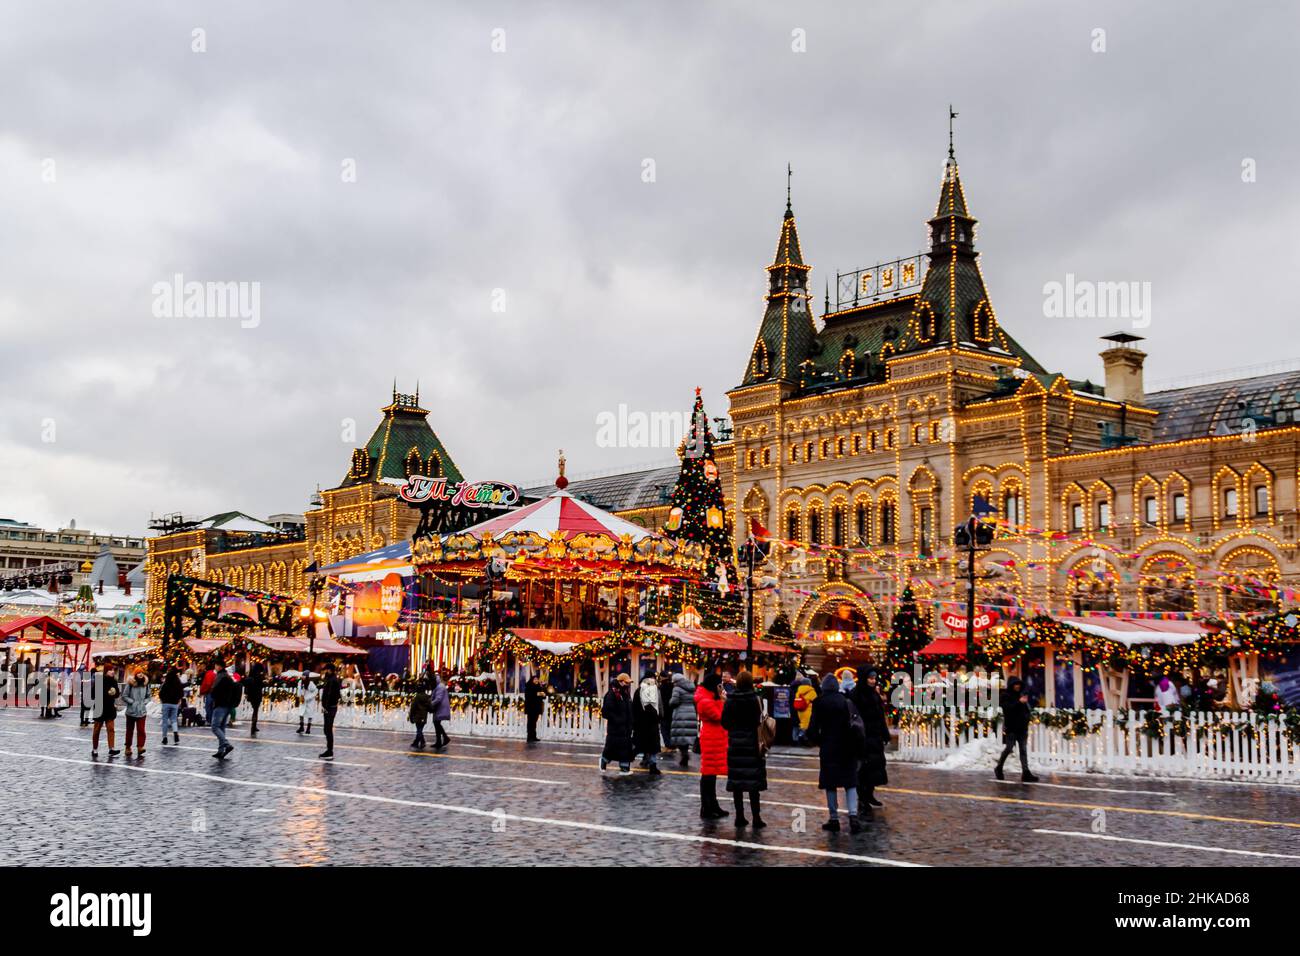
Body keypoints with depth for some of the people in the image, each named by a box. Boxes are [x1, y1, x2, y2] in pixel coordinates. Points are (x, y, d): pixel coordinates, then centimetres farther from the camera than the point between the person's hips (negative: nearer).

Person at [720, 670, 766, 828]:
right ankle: (756, 818, -2)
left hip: (734, 744, 3)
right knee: (753, 780, 0)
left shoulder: (730, 700, 1)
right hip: (751, 743, -3)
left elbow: (724, 722, 2)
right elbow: (758, 723, -12)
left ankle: (739, 816, 11)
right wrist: (761, 743, -3)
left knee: (736, 780, 8)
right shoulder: (754, 699, -8)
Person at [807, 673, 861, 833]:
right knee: (850, 783, 9)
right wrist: (856, 746, 7)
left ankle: (834, 819, 10)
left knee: (830, 785, 8)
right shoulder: (847, 701, 2)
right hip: (848, 749, 2)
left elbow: (812, 730, -8)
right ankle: (853, 815, -8)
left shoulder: (819, 703, -6)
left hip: (829, 749, -2)